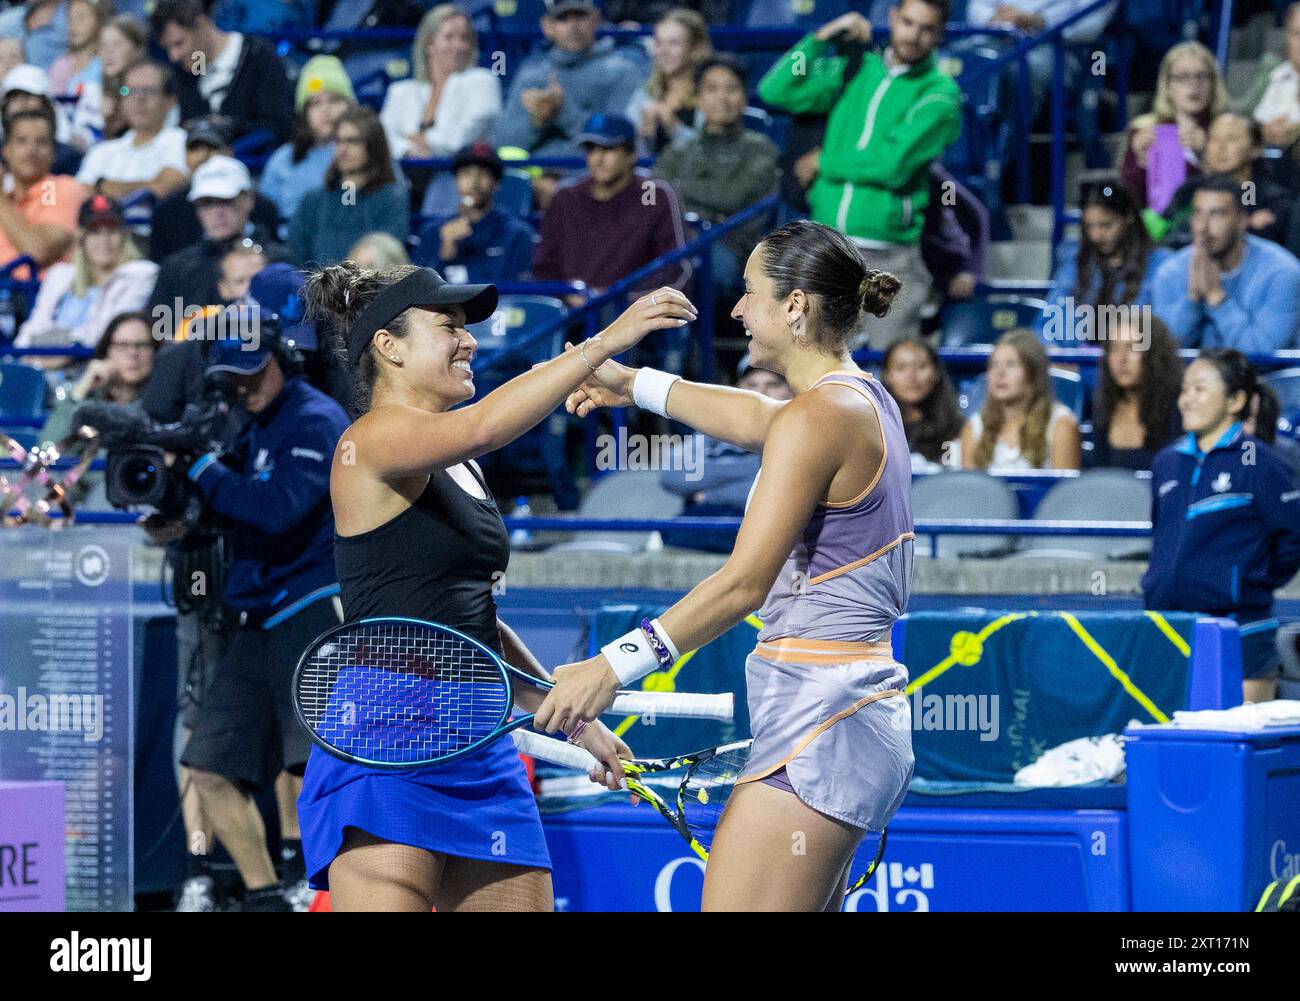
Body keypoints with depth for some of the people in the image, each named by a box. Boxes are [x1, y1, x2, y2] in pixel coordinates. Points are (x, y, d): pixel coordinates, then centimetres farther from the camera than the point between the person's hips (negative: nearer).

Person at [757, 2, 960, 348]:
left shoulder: (939, 94, 0)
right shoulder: (854, 70, 14)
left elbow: (893, 164, -11)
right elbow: (776, 91, 5)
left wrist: (824, 163, -2)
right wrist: (822, 38, -1)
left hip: (889, 259, -4)